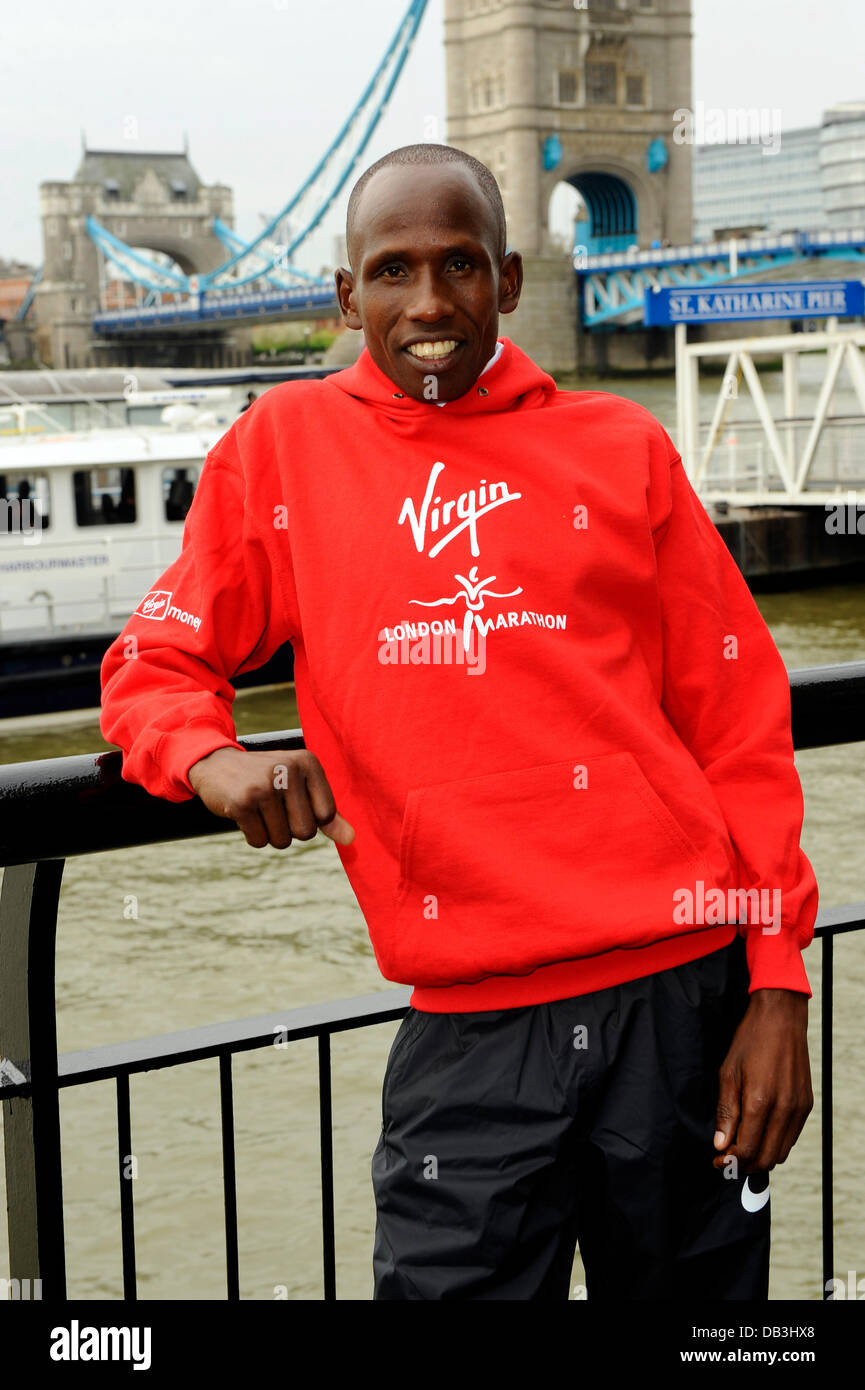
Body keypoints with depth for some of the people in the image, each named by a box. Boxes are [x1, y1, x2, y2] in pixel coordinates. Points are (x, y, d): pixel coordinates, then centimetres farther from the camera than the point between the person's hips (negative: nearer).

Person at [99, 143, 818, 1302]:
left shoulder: (623, 447, 7)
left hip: (685, 994, 1)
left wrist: (778, 983, 1)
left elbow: (737, 720, 7)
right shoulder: (283, 447, 6)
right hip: (469, 1027, -1)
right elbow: (154, 664, 11)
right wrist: (214, 759, -12)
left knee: (694, 1285, 13)